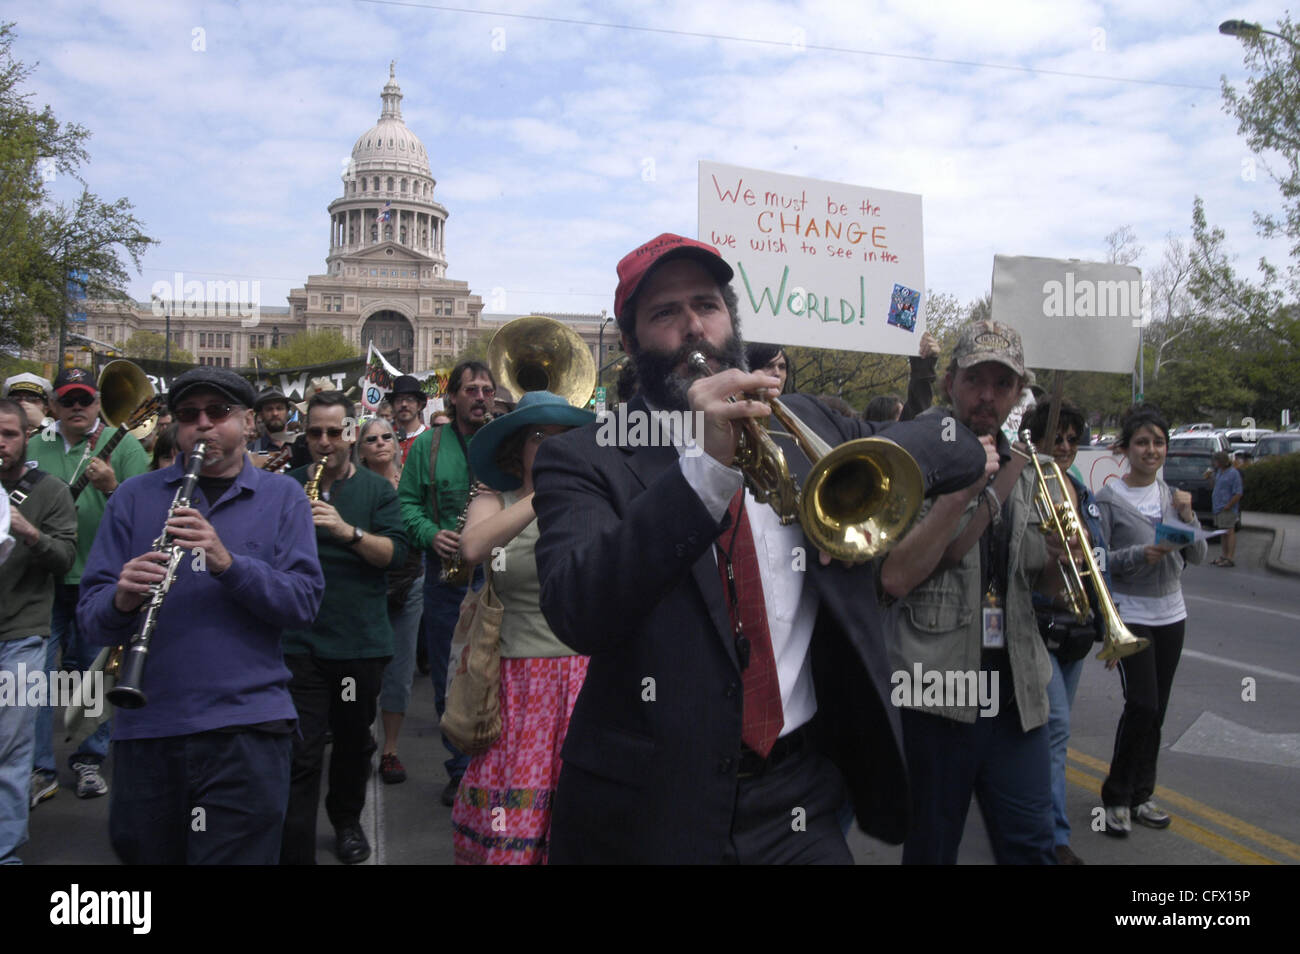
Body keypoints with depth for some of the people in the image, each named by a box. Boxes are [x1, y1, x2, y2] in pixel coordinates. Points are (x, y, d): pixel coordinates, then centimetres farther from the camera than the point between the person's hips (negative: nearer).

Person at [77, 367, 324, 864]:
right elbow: (92, 617, 4)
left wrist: (227, 562, -20)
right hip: (145, 728, 2)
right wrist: (122, 600, -19)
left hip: (248, 726, -2)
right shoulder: (134, 497, 9)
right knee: (143, 851, 15)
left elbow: (303, 603, -5)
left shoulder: (282, 496, 5)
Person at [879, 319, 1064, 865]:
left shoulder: (1023, 471, 12)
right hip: (938, 691, -4)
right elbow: (894, 577, -18)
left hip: (1015, 691, 5)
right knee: (931, 848, 10)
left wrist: (1064, 552, -5)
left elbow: (1045, 585, 17)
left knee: (1030, 845, 8)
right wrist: (963, 492, -21)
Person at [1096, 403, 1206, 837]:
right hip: (1129, 614, -5)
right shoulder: (1109, 497, -7)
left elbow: (1198, 556, 7)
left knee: (1156, 710, 8)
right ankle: (1116, 796, 5)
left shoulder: (1172, 495, 9)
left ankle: (1140, 795, 21)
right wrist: (1141, 554, -24)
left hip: (1170, 613, 5)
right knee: (1142, 704, -11)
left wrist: (1188, 516, -8)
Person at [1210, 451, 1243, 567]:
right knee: (1224, 533, 14)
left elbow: (1238, 494, -16)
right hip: (1218, 508, 9)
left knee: (1229, 532, -7)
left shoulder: (1233, 473, -13)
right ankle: (1224, 556, 21)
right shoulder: (1219, 471, 13)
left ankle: (1229, 558, -8)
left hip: (1227, 510, -9)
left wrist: (1228, 506, -17)